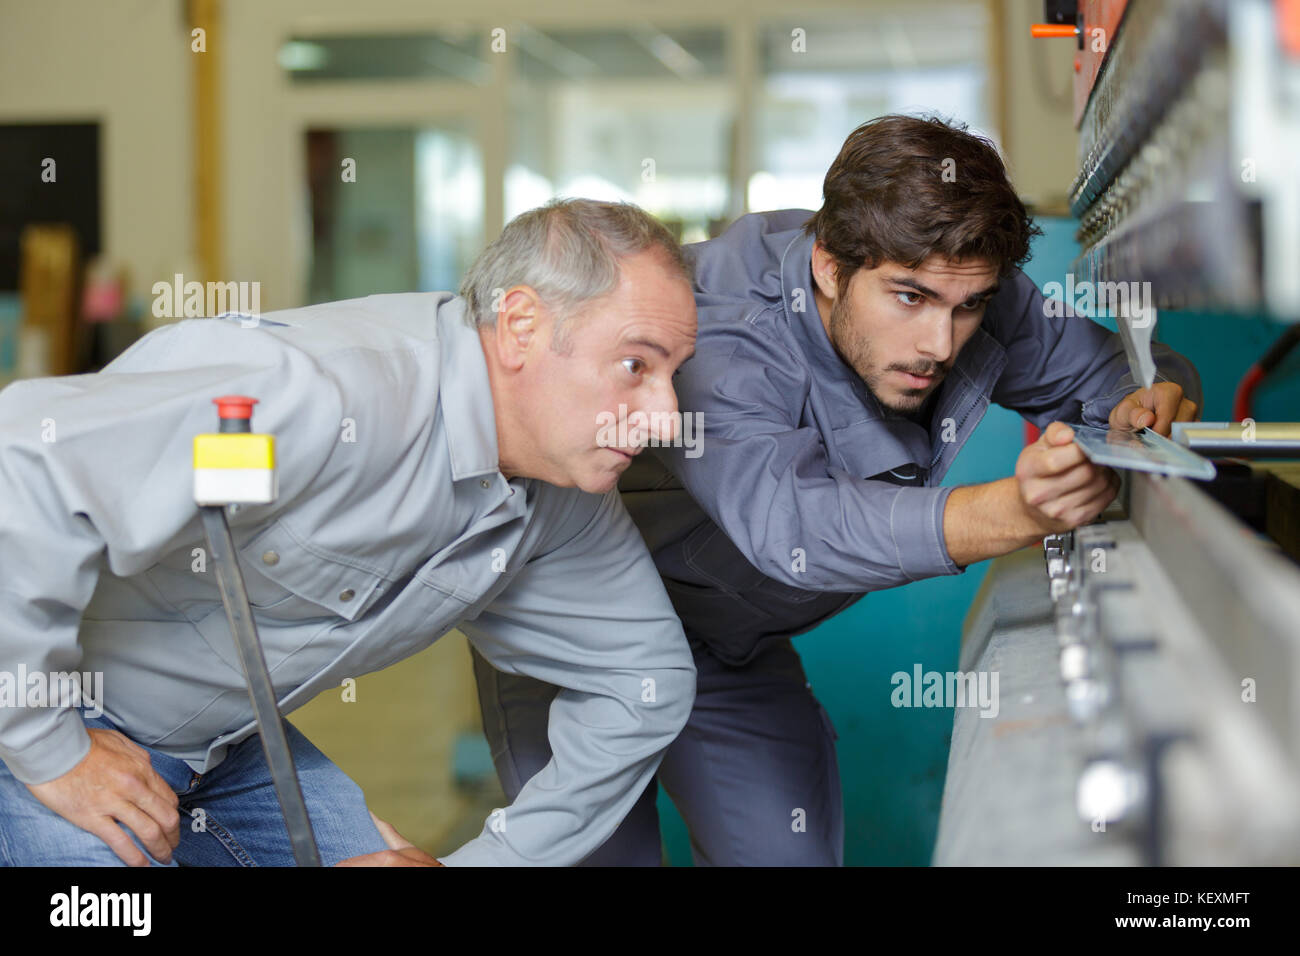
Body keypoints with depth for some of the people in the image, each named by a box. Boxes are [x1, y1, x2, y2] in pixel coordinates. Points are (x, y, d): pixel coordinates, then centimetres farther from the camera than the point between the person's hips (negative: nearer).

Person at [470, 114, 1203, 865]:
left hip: (736, 647, 5)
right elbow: (790, 522, -53)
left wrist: (1151, 404, -29)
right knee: (597, 848, -11)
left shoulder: (968, 293, -17)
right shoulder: (709, 330, -37)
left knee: (792, 852, -2)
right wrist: (1014, 513, -68)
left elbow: (1106, 366, -2)